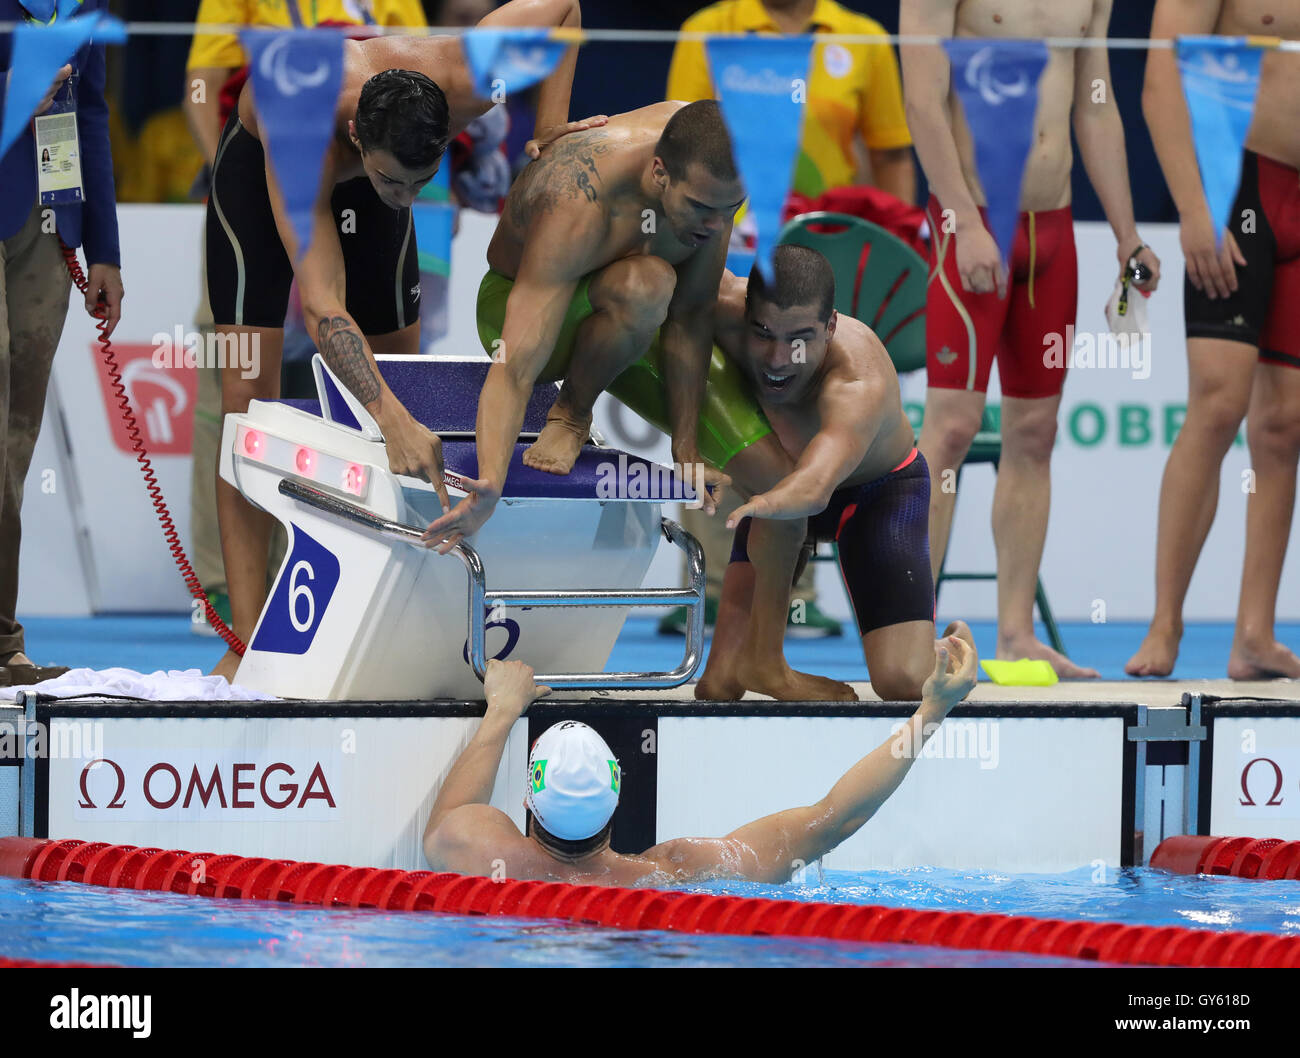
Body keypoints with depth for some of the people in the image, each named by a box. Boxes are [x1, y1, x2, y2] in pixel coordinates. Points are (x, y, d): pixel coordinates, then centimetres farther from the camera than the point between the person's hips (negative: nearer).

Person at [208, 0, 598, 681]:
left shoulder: (461, 86, -38)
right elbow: (320, 305, -56)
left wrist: (551, 124, -29)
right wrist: (393, 421, -66)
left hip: (360, 175, 4)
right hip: (257, 169, -4)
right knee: (249, 395, -16)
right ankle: (247, 643, -20)